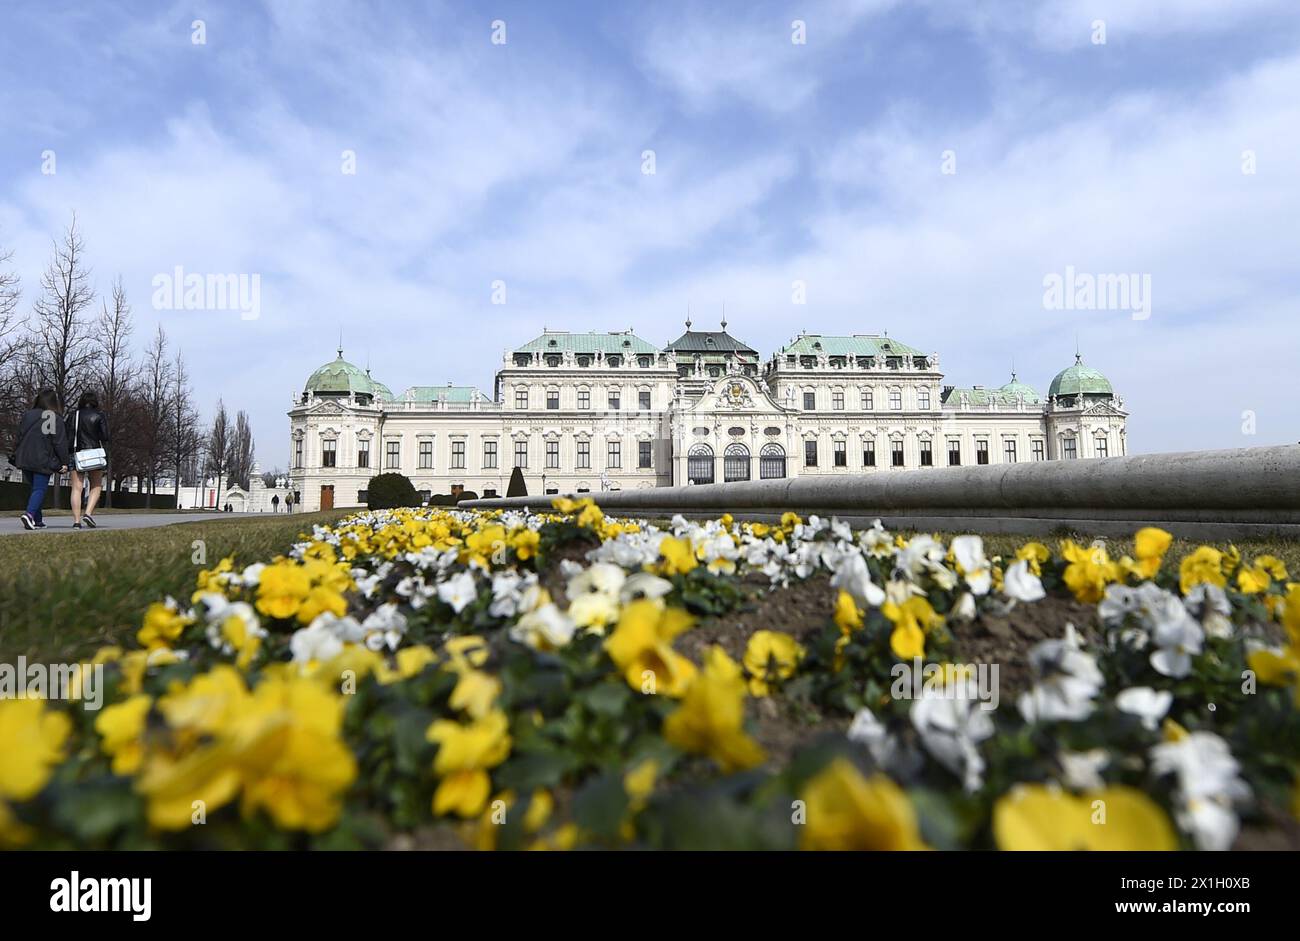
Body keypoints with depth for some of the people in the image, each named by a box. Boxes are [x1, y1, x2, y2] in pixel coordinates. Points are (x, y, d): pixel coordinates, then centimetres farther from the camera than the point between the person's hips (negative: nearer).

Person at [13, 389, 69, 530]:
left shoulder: (27, 415, 9)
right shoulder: (55, 419, -9)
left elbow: (19, 437, 15)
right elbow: (60, 442, -10)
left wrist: (17, 457, 23)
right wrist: (64, 462, -4)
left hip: (25, 459, 6)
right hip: (43, 461, -6)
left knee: (34, 488, 16)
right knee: (40, 489, -3)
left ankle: (37, 520, 18)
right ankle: (29, 514, -24)